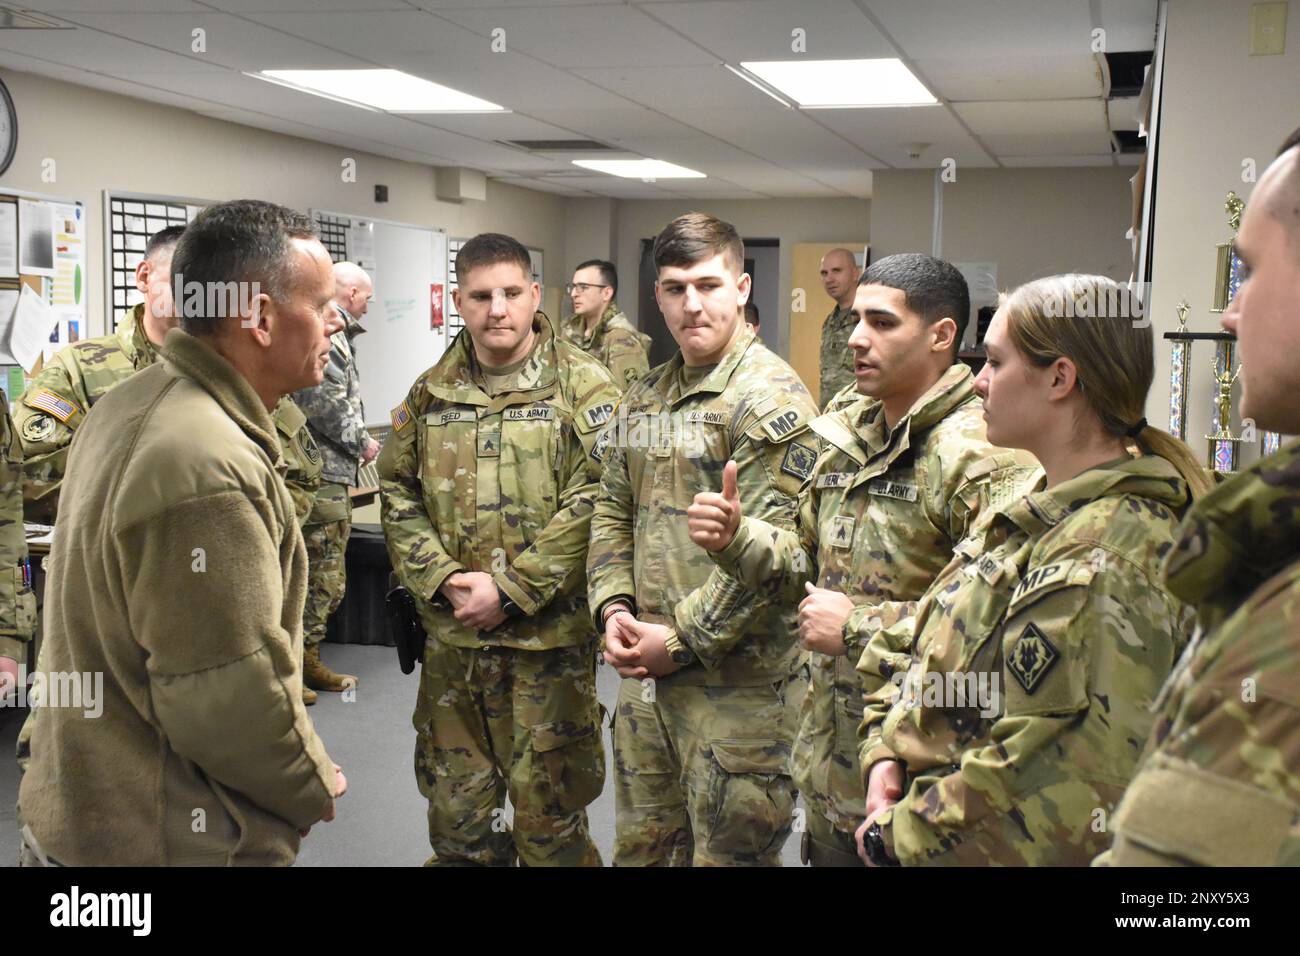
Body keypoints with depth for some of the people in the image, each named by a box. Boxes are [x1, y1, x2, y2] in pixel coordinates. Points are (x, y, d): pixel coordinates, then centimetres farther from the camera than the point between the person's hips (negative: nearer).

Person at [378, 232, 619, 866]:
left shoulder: (582, 386, -5)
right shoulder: (430, 392, 8)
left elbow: (591, 502, -13)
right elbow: (398, 494, 9)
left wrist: (511, 590, -16)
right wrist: (442, 580, -6)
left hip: (549, 636, -4)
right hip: (450, 635, 4)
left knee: (549, 815, 5)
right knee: (454, 813, 16)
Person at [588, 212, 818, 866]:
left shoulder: (769, 399, -13)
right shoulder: (643, 398, 12)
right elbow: (613, 510, 17)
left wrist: (681, 639, -16)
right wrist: (613, 608, 0)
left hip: (734, 682, -7)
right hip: (645, 669, 7)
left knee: (727, 852, 6)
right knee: (640, 847, 19)